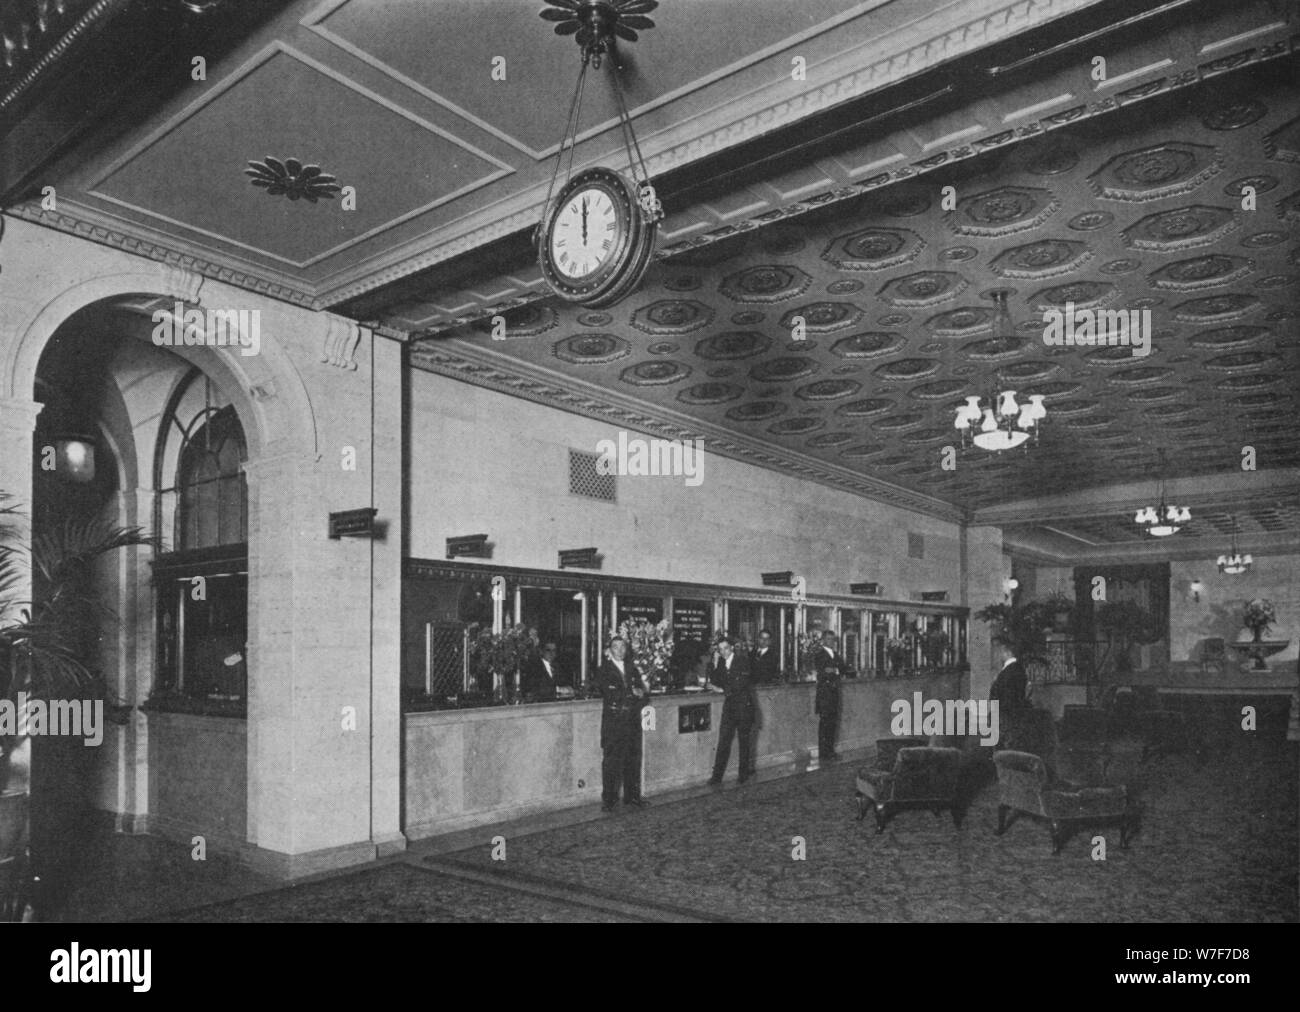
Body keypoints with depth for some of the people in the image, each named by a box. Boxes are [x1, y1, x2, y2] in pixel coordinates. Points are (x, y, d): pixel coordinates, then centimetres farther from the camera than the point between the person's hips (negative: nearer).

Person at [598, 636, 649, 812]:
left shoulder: (631, 667, 15)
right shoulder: (604, 669, -1)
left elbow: (640, 688, 8)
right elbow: (608, 694, -12)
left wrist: (640, 691, -15)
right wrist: (632, 693, -13)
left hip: (632, 719, 5)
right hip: (613, 719, -5)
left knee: (633, 758, 8)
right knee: (612, 759, -5)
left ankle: (632, 795, 18)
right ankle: (608, 799, 1)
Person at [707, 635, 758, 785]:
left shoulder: (742, 660, -4)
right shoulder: (721, 663, 11)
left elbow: (742, 683, -10)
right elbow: (714, 681, 4)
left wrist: (725, 687, -1)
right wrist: (715, 664, -6)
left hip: (744, 704, -4)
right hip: (729, 705, 4)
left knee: (745, 741, 4)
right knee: (723, 741, -2)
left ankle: (744, 773, 15)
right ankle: (717, 776, -2)